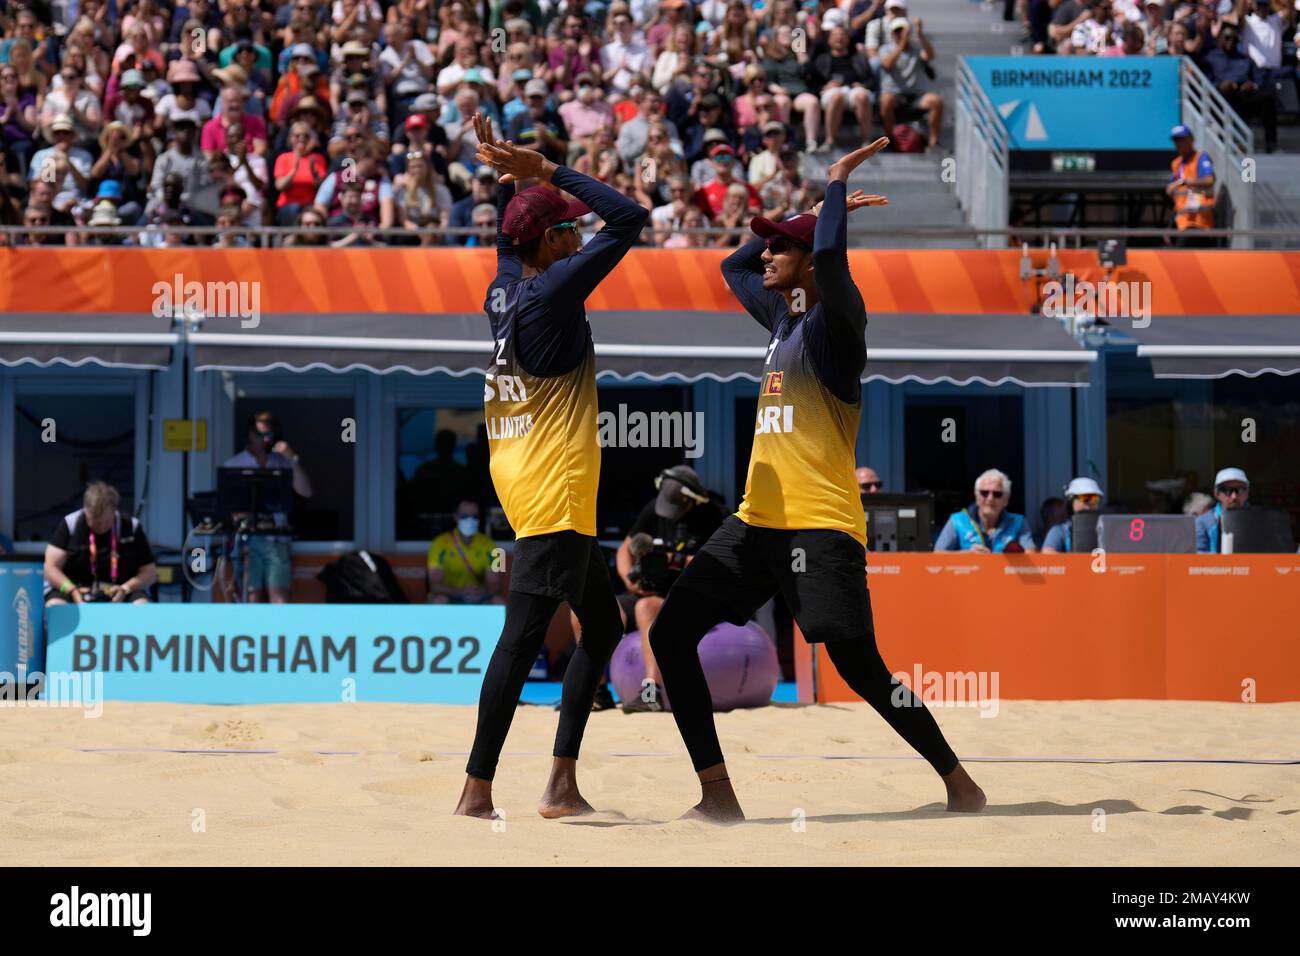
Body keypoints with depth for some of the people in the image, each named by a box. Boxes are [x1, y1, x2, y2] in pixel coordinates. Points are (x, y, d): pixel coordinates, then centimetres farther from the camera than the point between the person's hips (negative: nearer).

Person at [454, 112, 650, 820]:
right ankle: (477, 790, -13)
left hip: (534, 489, 10)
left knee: (602, 624, 15)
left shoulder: (504, 292, 11)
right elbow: (630, 220, -14)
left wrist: (508, 176, 25)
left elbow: (509, 240, 34)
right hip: (550, 492, -10)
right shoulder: (554, 290, -12)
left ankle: (563, 781, 14)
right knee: (523, 635, -11)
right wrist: (547, 171, -10)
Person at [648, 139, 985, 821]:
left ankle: (958, 782, 5)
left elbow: (829, 259, -28)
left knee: (858, 665, -12)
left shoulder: (834, 323, -7)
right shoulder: (783, 321, 18)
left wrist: (837, 185, -13)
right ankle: (718, 796, -2)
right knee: (672, 633, -1)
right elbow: (732, 265, 34)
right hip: (756, 521, 9)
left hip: (820, 525, -9)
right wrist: (818, 208, 27)